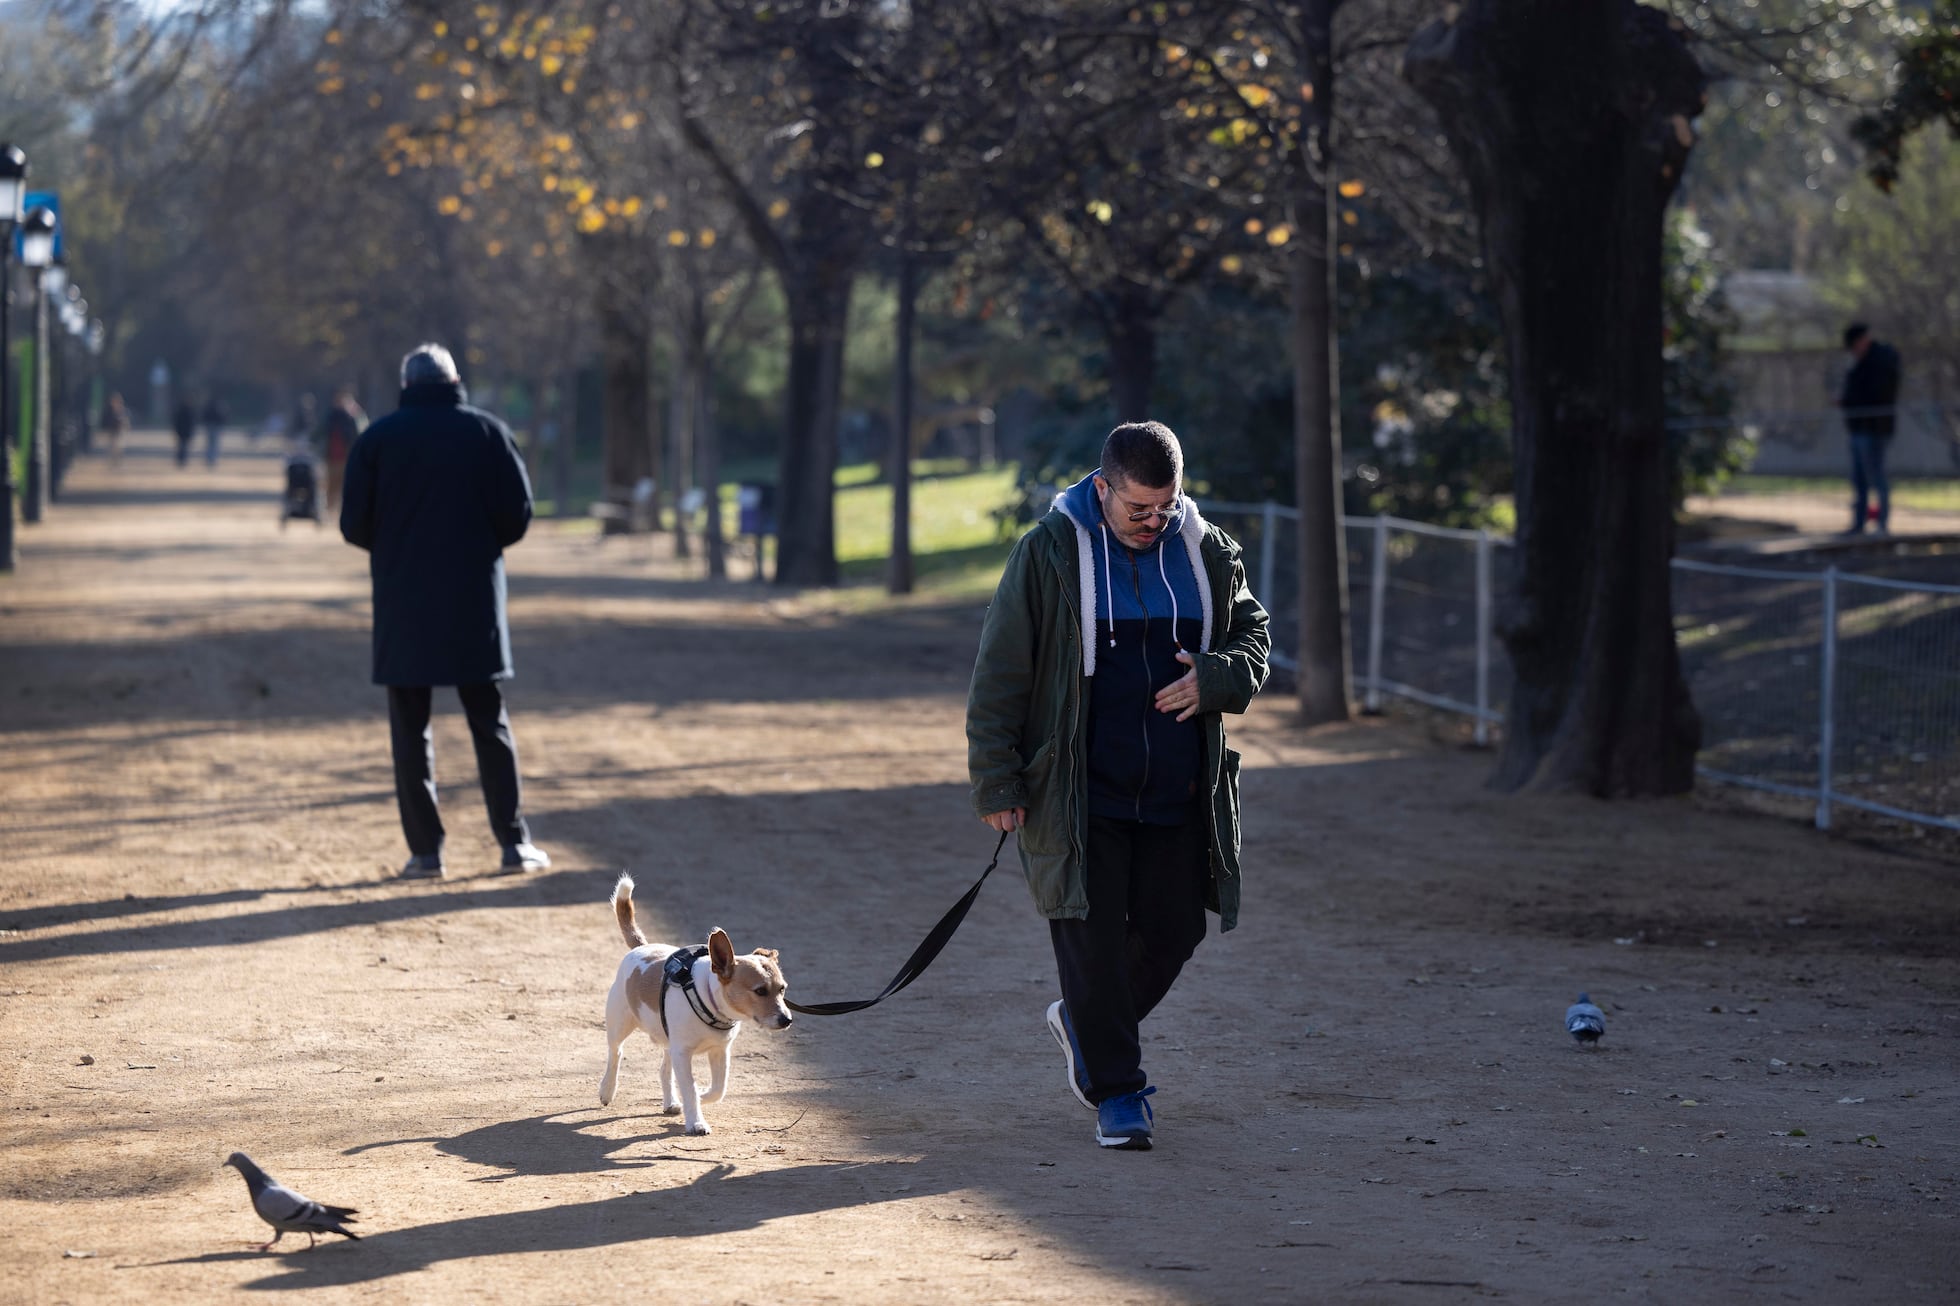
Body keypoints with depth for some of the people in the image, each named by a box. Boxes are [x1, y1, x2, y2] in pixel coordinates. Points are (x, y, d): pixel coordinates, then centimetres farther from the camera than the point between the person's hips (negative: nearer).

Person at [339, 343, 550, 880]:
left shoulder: (378, 438, 0)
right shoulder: (487, 431, 2)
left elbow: (355, 525, -2)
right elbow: (517, 514, -2)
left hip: (403, 600, -1)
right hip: (474, 602, 1)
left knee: (410, 729, 4)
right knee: (489, 722, 9)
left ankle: (425, 850, 1)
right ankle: (514, 841, 7)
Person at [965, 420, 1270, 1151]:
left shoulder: (1207, 552, 3)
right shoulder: (1050, 553, -8)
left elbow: (1253, 633, 17)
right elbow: (999, 674, -5)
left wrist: (1217, 677, -8)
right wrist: (996, 784, -8)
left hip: (1177, 794, 4)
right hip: (1079, 798, -4)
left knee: (1173, 930, 9)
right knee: (1093, 939, -2)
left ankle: (1084, 1024, 36)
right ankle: (1116, 1090, 11)